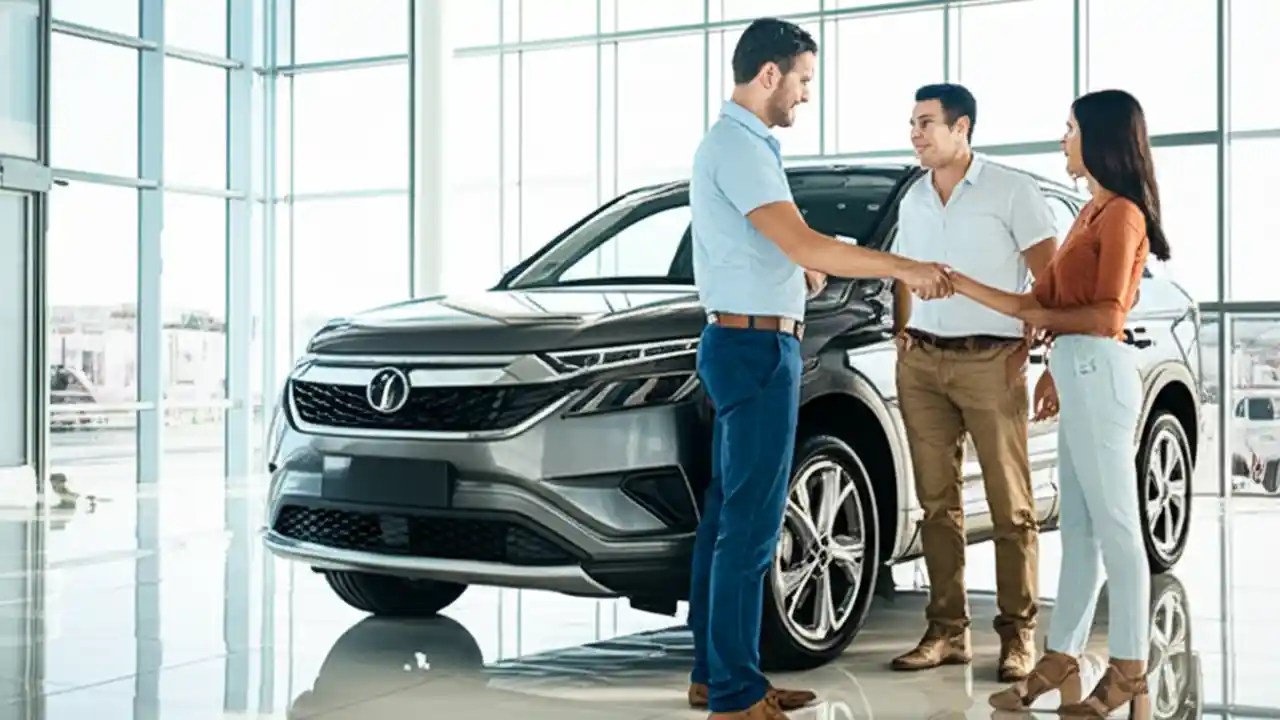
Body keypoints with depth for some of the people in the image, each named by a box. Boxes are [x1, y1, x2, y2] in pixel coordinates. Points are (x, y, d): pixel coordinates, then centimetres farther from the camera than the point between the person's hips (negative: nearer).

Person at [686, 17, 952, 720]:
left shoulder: (737, 143, 17)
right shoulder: (739, 147, -16)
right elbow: (804, 246, -23)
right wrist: (905, 268, -18)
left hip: (746, 344, 11)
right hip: (756, 346, -11)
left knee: (726, 515, 12)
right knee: (750, 524, -8)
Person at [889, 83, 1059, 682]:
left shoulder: (1010, 190, -2)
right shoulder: (913, 200, 15)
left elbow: (1051, 276, -4)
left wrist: (1028, 345, -9)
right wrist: (902, 335, 11)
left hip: (989, 362, -5)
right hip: (921, 364, 6)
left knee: (1010, 506, -2)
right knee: (937, 503, 6)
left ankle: (1018, 635, 5)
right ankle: (947, 631, 13)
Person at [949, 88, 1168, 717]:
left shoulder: (1121, 214, -9)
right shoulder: (1093, 212, 19)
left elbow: (1107, 315, -16)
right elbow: (1050, 303, 18)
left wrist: (1040, 316, -3)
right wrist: (964, 286, 18)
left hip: (1098, 373, -10)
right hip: (1078, 375, 10)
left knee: (1115, 528, -4)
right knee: (1079, 529, 11)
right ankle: (1061, 660, 16)